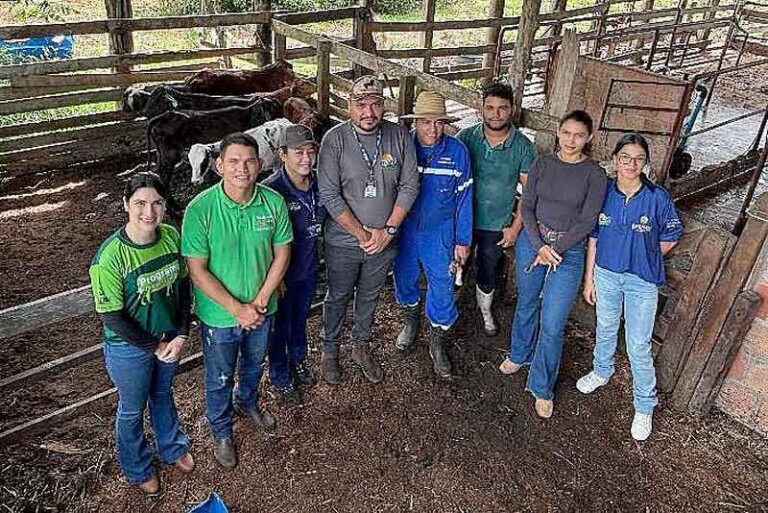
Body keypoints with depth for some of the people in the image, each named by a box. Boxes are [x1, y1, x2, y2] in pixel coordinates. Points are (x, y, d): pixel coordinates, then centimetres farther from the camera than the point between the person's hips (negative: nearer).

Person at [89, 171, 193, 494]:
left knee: (163, 394, 28)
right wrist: (154, 346, -15)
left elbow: (183, 285, -2)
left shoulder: (171, 236, -14)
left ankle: (172, 448, 54)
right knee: (132, 410, 20)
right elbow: (111, 316, -21)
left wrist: (181, 335, -9)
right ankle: (137, 468, 47)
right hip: (129, 349, -4)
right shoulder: (110, 256, -28)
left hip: (169, 338, 4)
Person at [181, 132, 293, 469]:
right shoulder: (200, 209, -24)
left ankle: (247, 403, 60)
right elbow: (197, 270, -20)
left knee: (254, 363, 29)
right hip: (219, 315, -3)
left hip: (262, 308, 3)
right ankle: (221, 432, 46)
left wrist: (260, 301, -13)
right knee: (220, 378, 19)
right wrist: (237, 308, -21)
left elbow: (282, 253, -6)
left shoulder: (273, 202, -15)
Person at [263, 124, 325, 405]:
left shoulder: (317, 182, -7)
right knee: (280, 327, 16)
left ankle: (298, 361, 53)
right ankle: (281, 379, 39)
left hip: (309, 268, 5)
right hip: (282, 274, -5)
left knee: (300, 320, 27)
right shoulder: (271, 190, -27)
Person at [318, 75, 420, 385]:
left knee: (370, 297, 21)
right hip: (343, 242, -2)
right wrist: (362, 234, -19)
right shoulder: (334, 139, -15)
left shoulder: (400, 136, -8)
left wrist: (388, 230, -13)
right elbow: (329, 195, -18)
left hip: (385, 240, 3)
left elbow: (409, 186, -5)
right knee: (338, 297, 16)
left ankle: (361, 348, 44)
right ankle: (329, 351, 39)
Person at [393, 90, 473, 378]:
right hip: (402, 231, 1)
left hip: (439, 233, -1)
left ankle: (437, 343, 26)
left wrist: (463, 240, -3)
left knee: (442, 287, 5)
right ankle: (411, 321, 49)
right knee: (404, 278, 19)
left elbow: (464, 198, -5)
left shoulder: (457, 151, -11)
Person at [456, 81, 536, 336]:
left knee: (488, 274, 20)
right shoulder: (466, 137, -10)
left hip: (496, 226, 1)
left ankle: (485, 310, 47)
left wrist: (516, 227, -5)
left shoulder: (523, 147, -10)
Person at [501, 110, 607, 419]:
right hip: (532, 241, 3)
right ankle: (519, 354, 46)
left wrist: (554, 250, -15)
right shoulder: (542, 164, 1)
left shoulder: (594, 174, -6)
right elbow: (527, 207, -1)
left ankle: (542, 388, 15)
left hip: (568, 251, -3)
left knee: (552, 324, -3)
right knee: (527, 304, 20)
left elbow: (587, 221, -9)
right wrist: (540, 246, -13)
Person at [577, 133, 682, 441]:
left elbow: (670, 238, -1)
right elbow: (594, 237, 0)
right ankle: (602, 372, 50)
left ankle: (644, 407, 21)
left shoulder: (658, 198, -16)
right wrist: (589, 278, 3)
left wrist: (642, 259, 0)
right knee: (605, 328, 24)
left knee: (638, 346, 3)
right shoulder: (603, 192, -8)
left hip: (642, 281, -3)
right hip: (606, 274, 3)